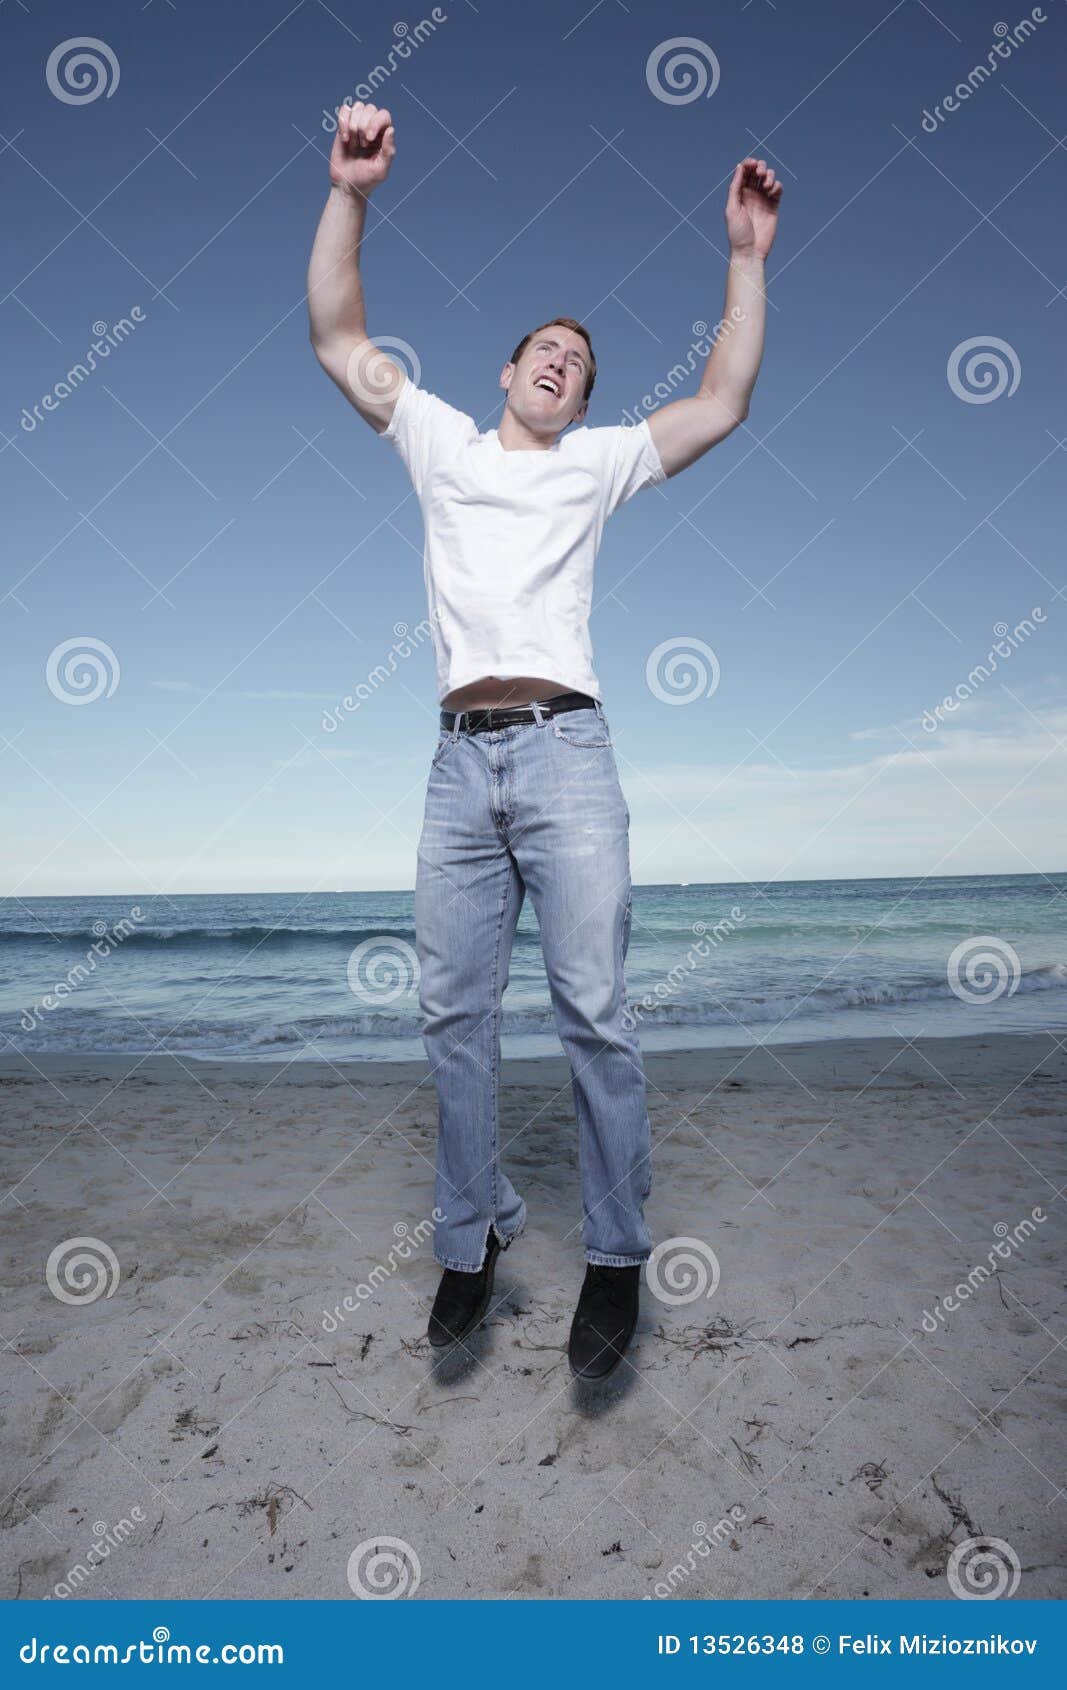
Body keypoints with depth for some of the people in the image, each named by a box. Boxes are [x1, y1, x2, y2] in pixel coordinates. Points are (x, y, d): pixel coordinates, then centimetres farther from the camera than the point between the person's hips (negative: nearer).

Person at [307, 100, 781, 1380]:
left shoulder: (599, 462, 20)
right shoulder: (440, 440, 22)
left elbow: (723, 403, 16)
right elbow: (337, 338, 18)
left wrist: (746, 256, 15)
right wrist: (350, 193, 9)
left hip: (564, 753, -1)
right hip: (460, 759, 2)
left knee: (593, 1012, -7)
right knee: (453, 1012, 2)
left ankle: (616, 1256, 7)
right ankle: (473, 1238, 17)